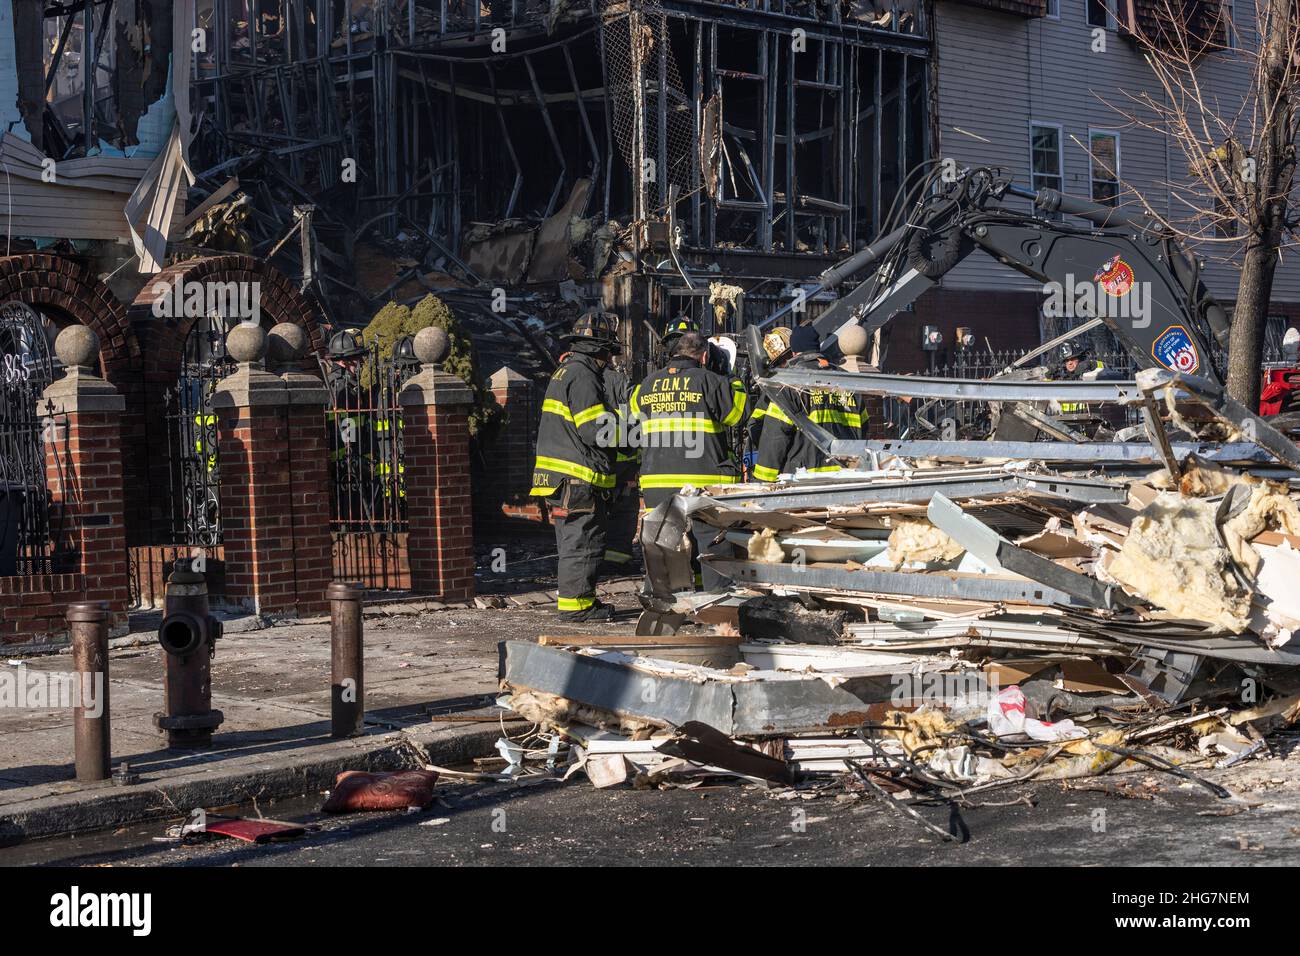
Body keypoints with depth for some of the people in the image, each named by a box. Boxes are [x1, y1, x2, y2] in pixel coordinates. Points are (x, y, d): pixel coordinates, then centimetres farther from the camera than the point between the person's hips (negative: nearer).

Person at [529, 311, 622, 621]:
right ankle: (576, 603, -1)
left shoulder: (565, 371, 18)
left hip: (562, 477, 10)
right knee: (583, 541, -5)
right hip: (580, 479, -10)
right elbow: (595, 432, -21)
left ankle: (580, 600, 23)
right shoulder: (583, 377, -15)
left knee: (574, 541, 16)